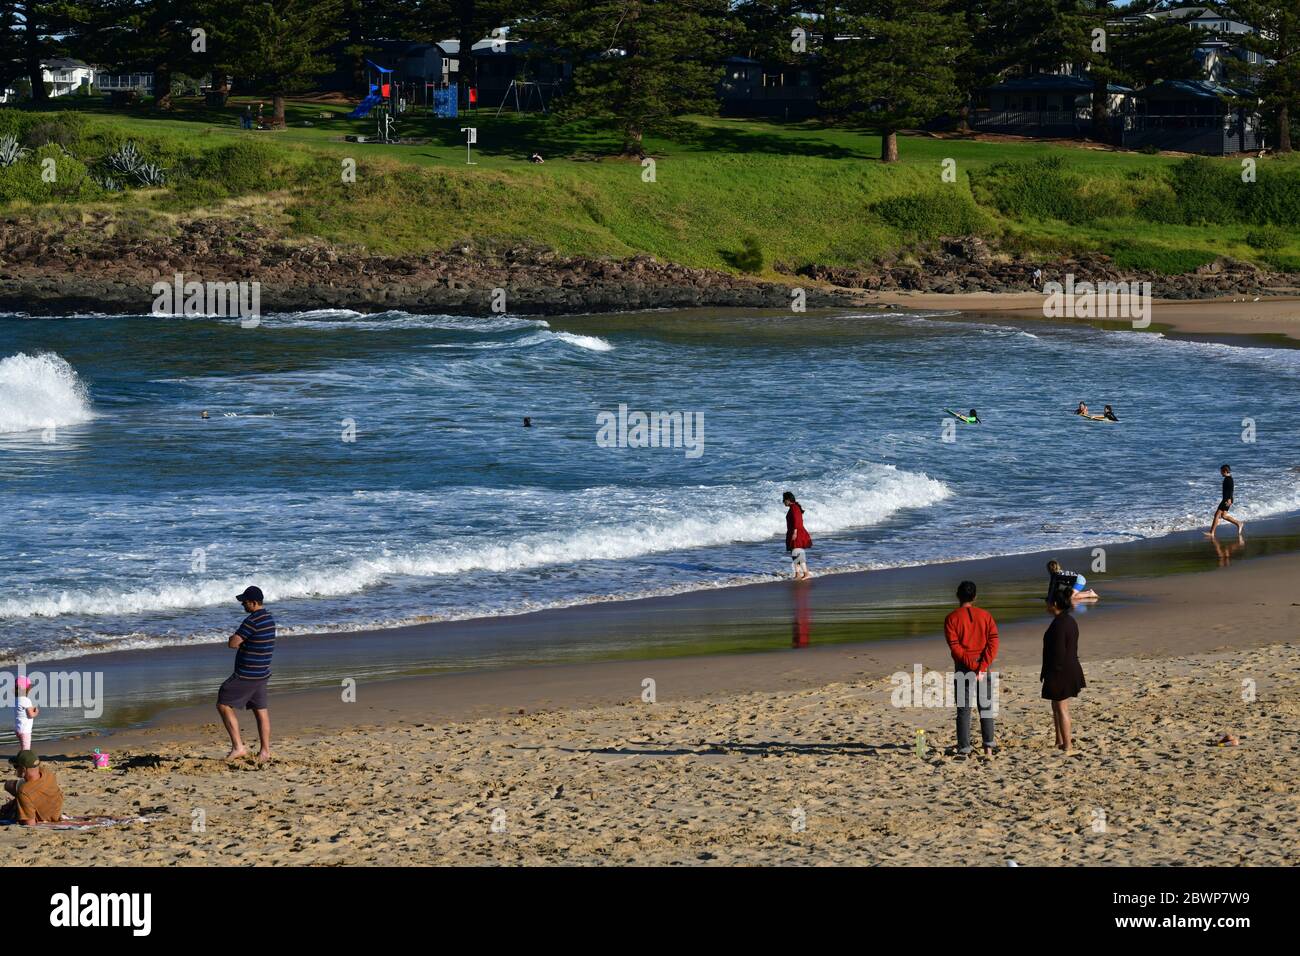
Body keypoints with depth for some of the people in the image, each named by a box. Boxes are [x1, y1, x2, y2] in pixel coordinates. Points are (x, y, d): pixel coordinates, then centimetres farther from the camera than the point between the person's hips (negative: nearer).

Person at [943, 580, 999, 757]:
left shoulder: (951, 618, -3)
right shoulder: (985, 616, 4)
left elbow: (955, 647, -13)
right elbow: (993, 642, -6)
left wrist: (973, 666, -14)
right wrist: (982, 667, -12)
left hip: (963, 667, -2)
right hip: (983, 666, 2)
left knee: (963, 709, 2)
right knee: (986, 707, 10)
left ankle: (964, 749, 0)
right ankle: (988, 747, 4)